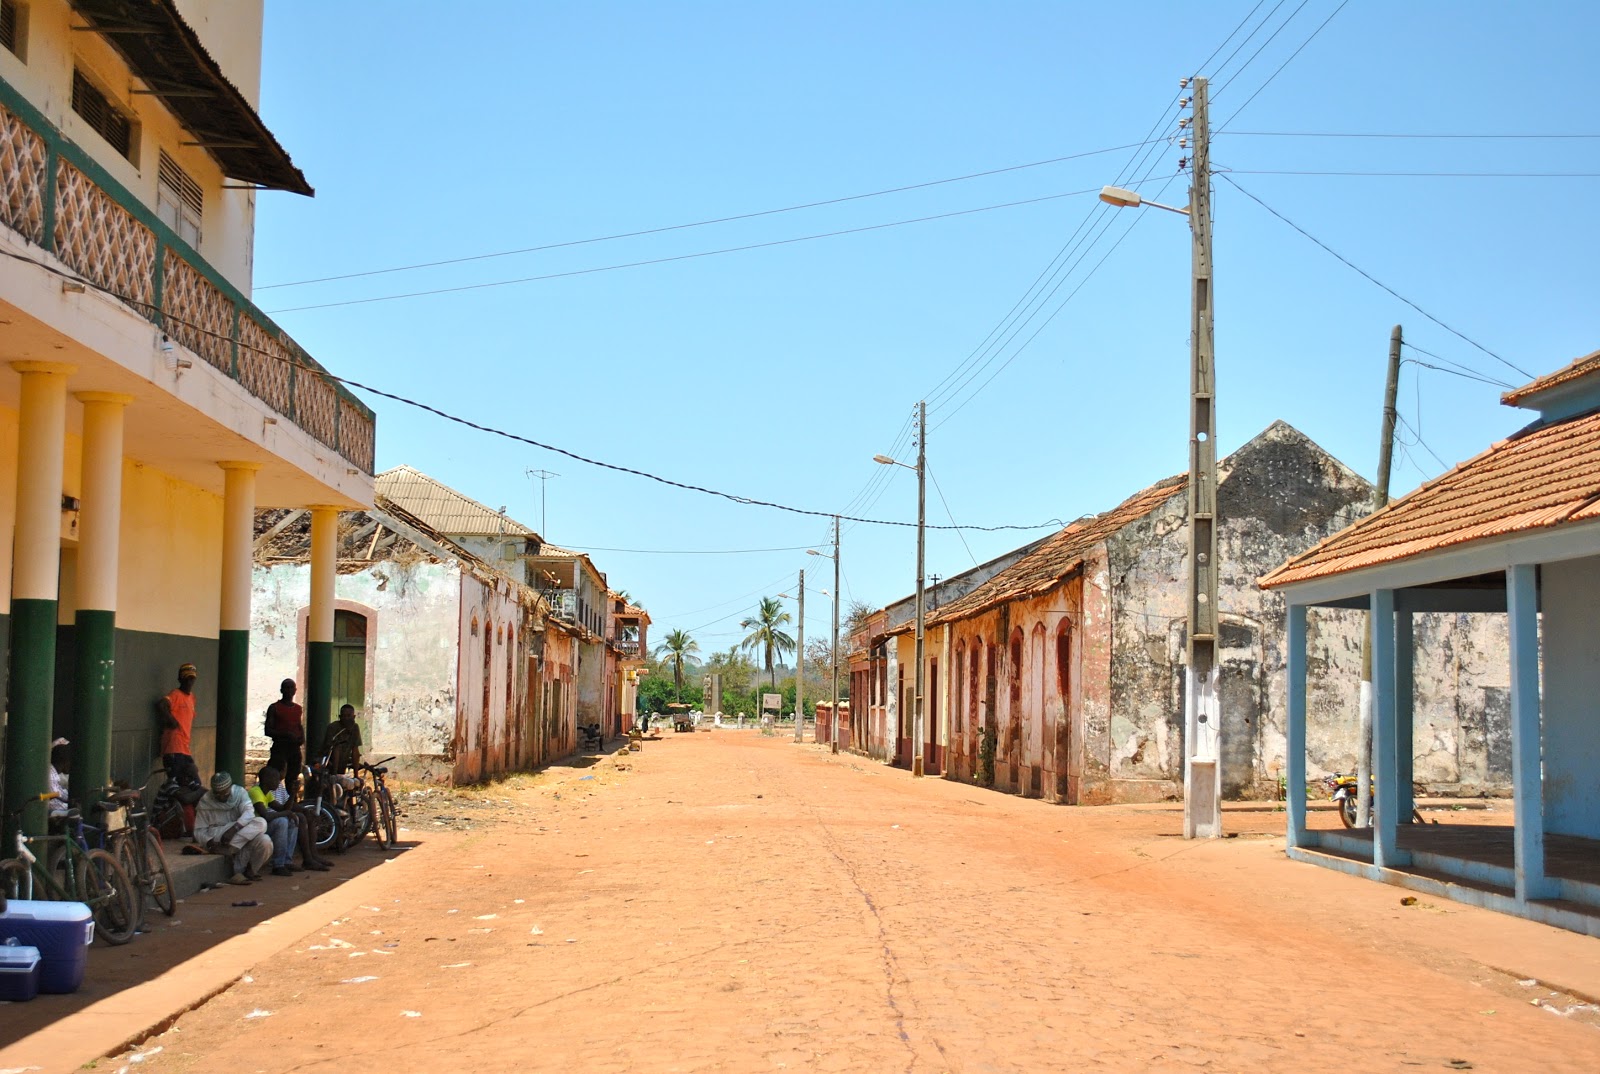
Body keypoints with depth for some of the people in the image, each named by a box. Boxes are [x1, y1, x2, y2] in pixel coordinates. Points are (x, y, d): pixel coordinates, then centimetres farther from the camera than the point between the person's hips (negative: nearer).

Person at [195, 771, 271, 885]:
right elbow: (199, 830, -5)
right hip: (218, 839, -3)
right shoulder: (205, 802, -5)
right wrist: (209, 842, -27)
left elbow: (249, 812, -18)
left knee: (265, 842, -31)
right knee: (260, 823, -28)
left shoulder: (239, 792, -2)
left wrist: (233, 829, -35)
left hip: (243, 836, 3)